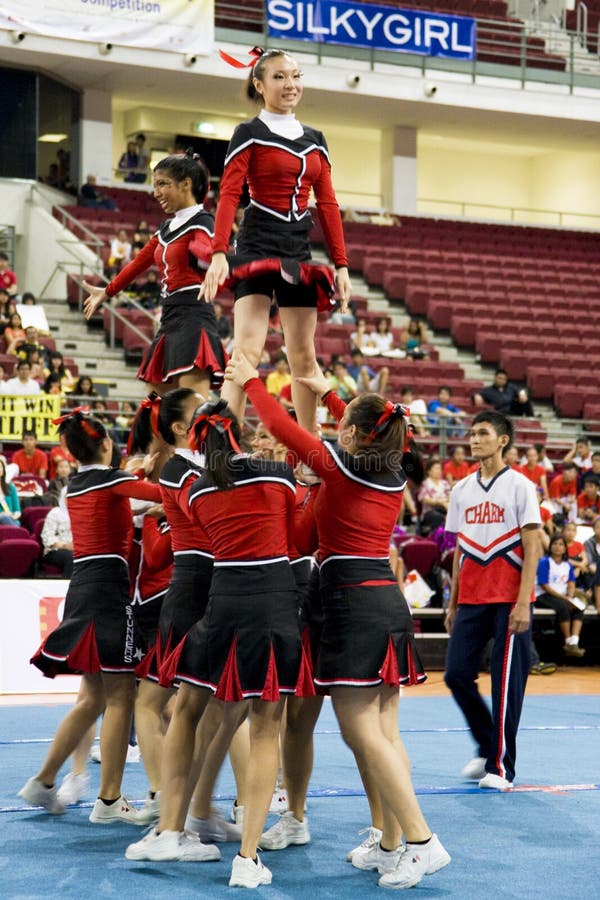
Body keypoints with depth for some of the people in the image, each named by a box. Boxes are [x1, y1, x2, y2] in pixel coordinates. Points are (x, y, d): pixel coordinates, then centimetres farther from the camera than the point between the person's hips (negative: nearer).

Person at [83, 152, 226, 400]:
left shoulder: (200, 222, -6)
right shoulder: (167, 228, 19)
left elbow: (205, 253, -28)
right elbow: (139, 262, 33)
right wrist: (107, 292, 46)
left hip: (193, 317, -10)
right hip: (170, 319, 10)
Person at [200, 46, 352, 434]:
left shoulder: (315, 140, 14)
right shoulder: (249, 134, -1)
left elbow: (328, 205, 13)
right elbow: (228, 196, -10)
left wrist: (342, 265, 7)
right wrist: (219, 253, -22)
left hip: (299, 251, 6)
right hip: (258, 245, -6)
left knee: (303, 355, 9)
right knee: (248, 350, -17)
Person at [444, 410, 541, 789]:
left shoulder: (520, 486, -3)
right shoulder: (461, 490, 12)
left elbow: (532, 549, -7)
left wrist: (522, 603, -15)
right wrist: (452, 603, 13)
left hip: (509, 601, -5)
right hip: (471, 600, 5)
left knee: (506, 681, -3)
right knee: (457, 674, 0)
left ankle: (501, 766, 5)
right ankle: (487, 748, 19)